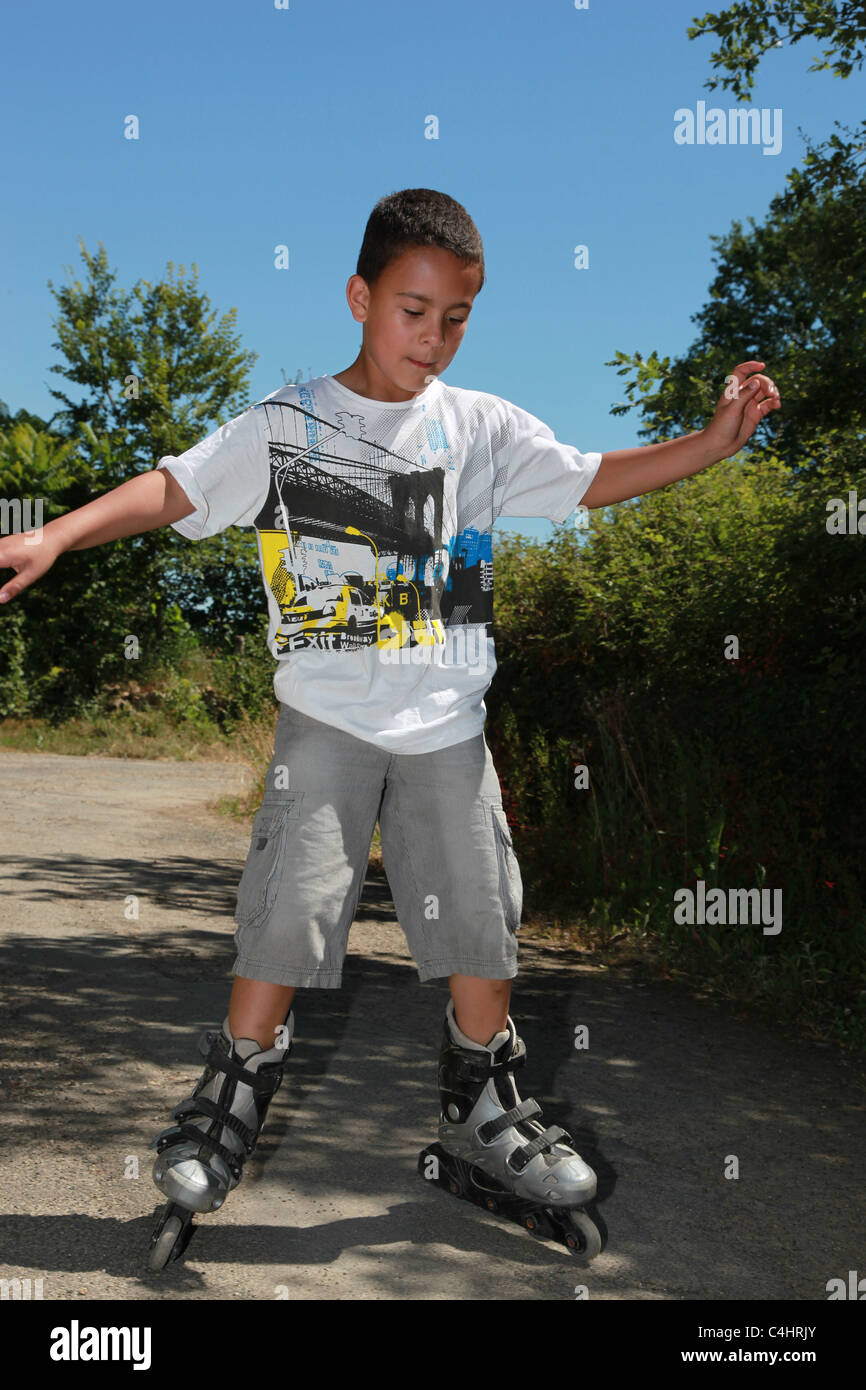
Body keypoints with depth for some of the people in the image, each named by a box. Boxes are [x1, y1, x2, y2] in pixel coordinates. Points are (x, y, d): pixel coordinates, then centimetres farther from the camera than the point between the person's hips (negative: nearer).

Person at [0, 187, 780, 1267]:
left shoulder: (484, 427, 5)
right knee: (288, 911, -6)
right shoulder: (285, 424, -1)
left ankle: (481, 1111, 27)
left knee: (480, 918, 6)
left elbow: (595, 481, 7)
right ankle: (228, 1107, 16)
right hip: (326, 718, -2)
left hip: (446, 726, 3)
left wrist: (715, 439, -4)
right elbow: (174, 488, -5)